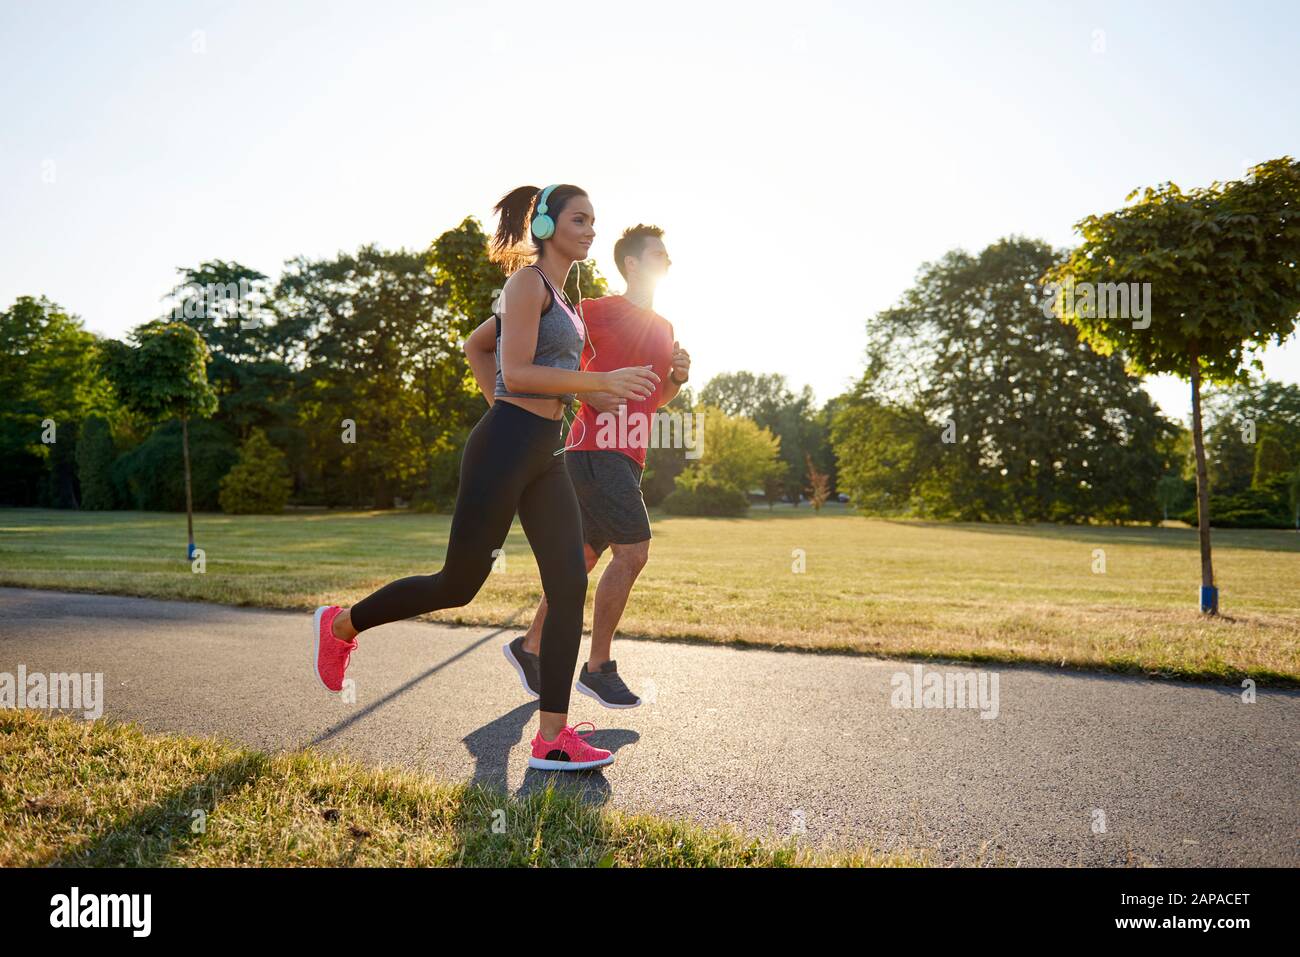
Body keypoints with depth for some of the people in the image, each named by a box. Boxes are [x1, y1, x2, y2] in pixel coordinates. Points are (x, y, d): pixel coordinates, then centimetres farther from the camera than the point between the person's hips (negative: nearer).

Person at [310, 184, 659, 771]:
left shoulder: (557, 294, 20)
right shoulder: (528, 281, -7)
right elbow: (515, 371, -18)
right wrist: (603, 381, -21)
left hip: (543, 453, 9)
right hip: (505, 447, -9)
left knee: (570, 587, -1)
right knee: (459, 584, 0)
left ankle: (552, 738, 3)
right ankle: (340, 625, 25)